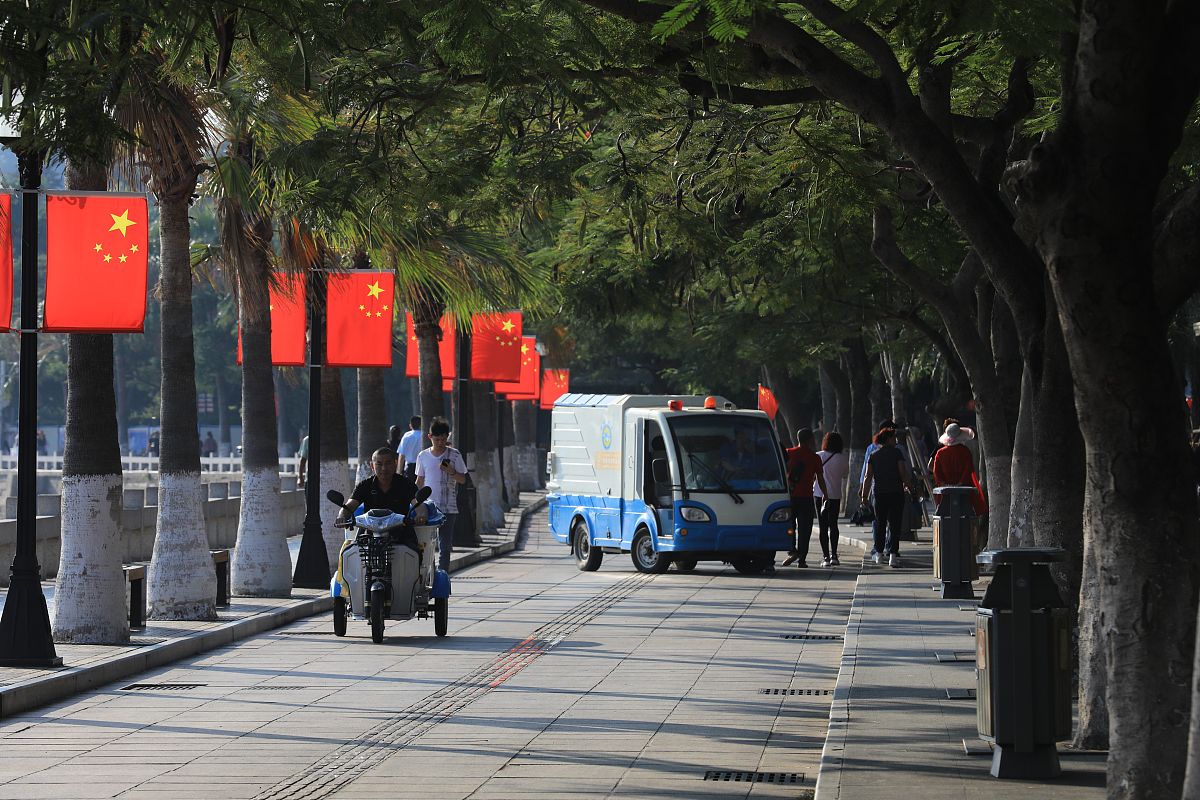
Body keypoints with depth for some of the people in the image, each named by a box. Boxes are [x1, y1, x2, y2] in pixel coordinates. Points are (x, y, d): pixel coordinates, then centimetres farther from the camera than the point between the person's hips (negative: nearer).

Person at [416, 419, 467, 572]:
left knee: (445, 546, 0)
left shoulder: (454, 455, 1)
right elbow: (419, 482, 15)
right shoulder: (423, 456, 7)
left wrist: (452, 472, -17)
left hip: (448, 508, -2)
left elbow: (463, 480, 2)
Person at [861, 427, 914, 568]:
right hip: (896, 492, -3)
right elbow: (903, 472, -8)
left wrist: (864, 494, 6)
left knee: (879, 523, 15)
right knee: (894, 524, -2)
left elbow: (868, 476, 2)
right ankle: (893, 554, -9)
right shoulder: (897, 453, -4)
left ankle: (879, 552, 22)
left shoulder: (873, 455, 4)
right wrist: (908, 485, 8)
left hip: (879, 493, 3)